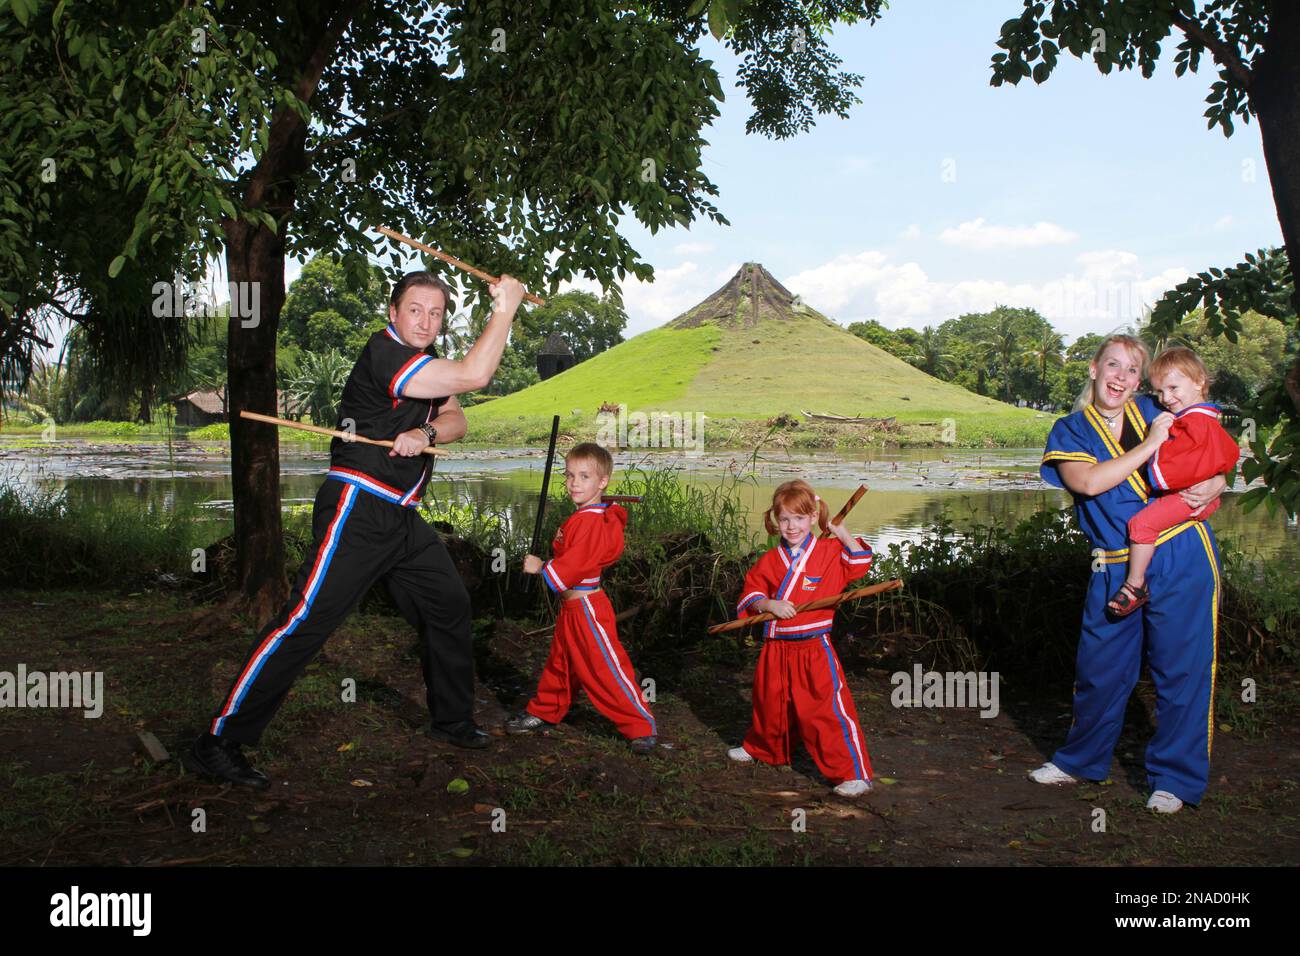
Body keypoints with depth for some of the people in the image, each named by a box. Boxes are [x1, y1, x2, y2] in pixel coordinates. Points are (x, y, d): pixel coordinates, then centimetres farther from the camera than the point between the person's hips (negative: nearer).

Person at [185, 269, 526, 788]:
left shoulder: (425, 364, 16)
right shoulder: (383, 353, -16)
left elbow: (457, 420, 9)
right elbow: (474, 375, -23)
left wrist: (426, 432, -12)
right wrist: (504, 309, -14)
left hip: (401, 516, 10)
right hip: (356, 511, -10)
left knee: (449, 605, 15)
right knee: (304, 621, -13)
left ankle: (451, 719, 31)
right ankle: (218, 743, -7)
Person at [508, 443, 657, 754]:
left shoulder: (590, 522, -22)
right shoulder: (581, 517, 12)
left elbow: (574, 566, -25)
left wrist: (540, 568, -13)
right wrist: (559, 543, -1)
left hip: (586, 608, -10)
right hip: (571, 608, 10)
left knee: (607, 668, -5)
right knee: (560, 664, 22)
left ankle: (642, 726, 4)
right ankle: (543, 713, 37)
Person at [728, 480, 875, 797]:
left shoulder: (829, 552, -1)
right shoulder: (769, 561, 4)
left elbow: (859, 563, -6)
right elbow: (750, 595, 4)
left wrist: (843, 535, -10)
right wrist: (769, 605, -14)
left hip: (815, 650, -4)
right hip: (776, 649, 4)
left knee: (827, 709, -10)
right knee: (769, 703, 21)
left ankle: (855, 773, -3)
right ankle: (760, 747, 49)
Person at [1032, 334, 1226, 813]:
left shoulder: (1157, 413, 6)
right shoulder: (1070, 431, 3)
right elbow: (1087, 481, -17)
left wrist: (1212, 486, -5)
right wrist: (1150, 444, -17)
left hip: (1181, 559, 0)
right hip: (1114, 570, 1)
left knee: (1181, 669, 4)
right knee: (1098, 668, 11)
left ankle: (1175, 777, 20)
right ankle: (1081, 760, 33)